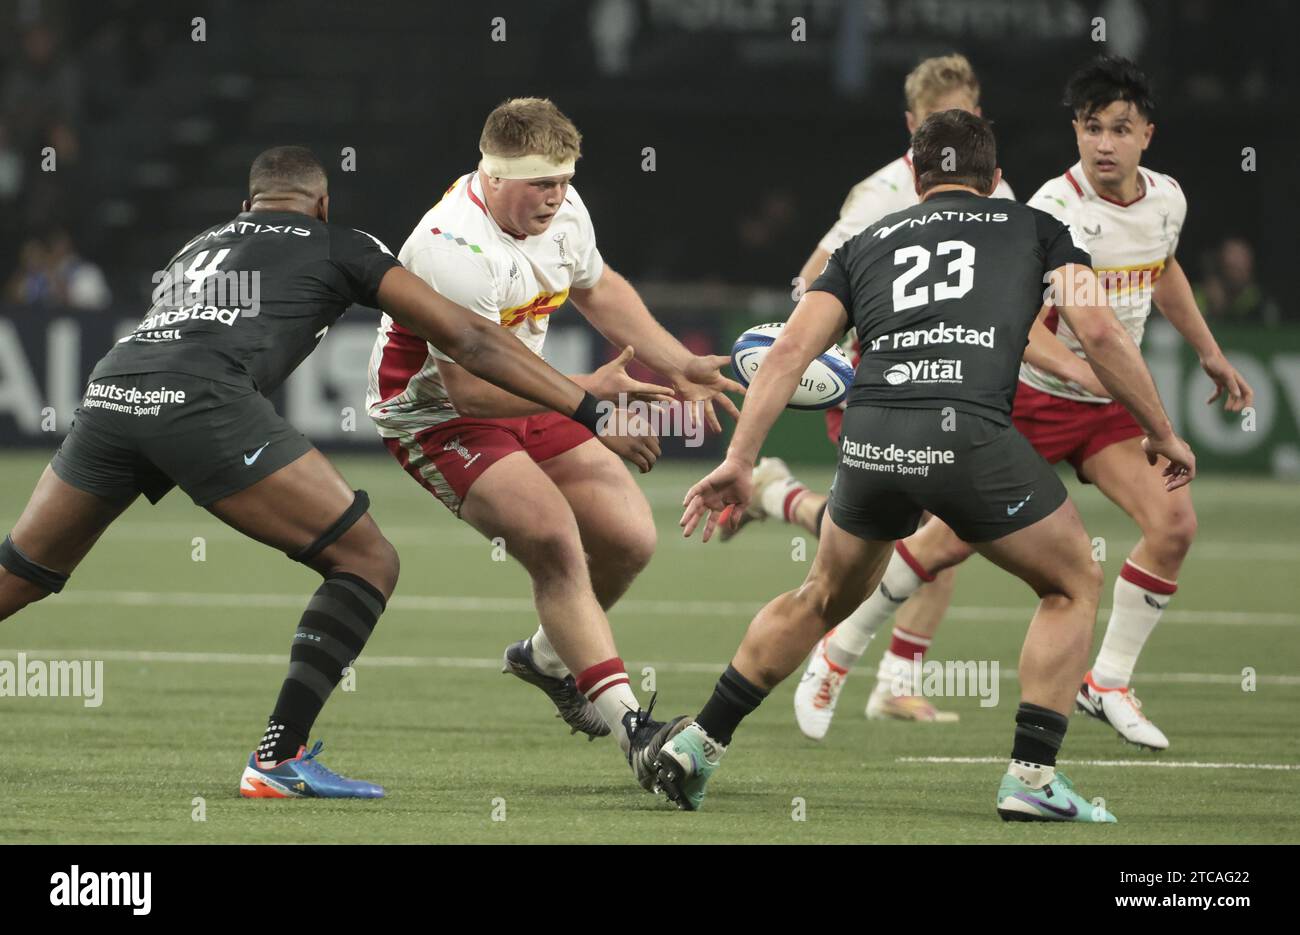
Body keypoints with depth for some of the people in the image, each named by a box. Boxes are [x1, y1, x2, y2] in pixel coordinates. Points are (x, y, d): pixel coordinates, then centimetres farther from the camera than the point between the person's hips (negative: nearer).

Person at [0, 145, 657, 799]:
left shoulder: (198, 245, 36)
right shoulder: (338, 247, 21)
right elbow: (468, 340, 17)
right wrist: (590, 412, 19)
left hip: (106, 392, 6)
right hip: (198, 401, -6)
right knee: (367, 562, 6)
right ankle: (279, 758, -2)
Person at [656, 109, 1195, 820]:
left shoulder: (864, 245, 27)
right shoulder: (1036, 229, 22)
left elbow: (790, 351, 15)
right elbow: (1099, 332, 10)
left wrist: (738, 461, 11)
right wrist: (1162, 434, 20)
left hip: (870, 440, 4)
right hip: (972, 434, -4)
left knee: (825, 598, 29)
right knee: (1074, 585, 18)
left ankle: (697, 746, 30)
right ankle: (1031, 777, 8)